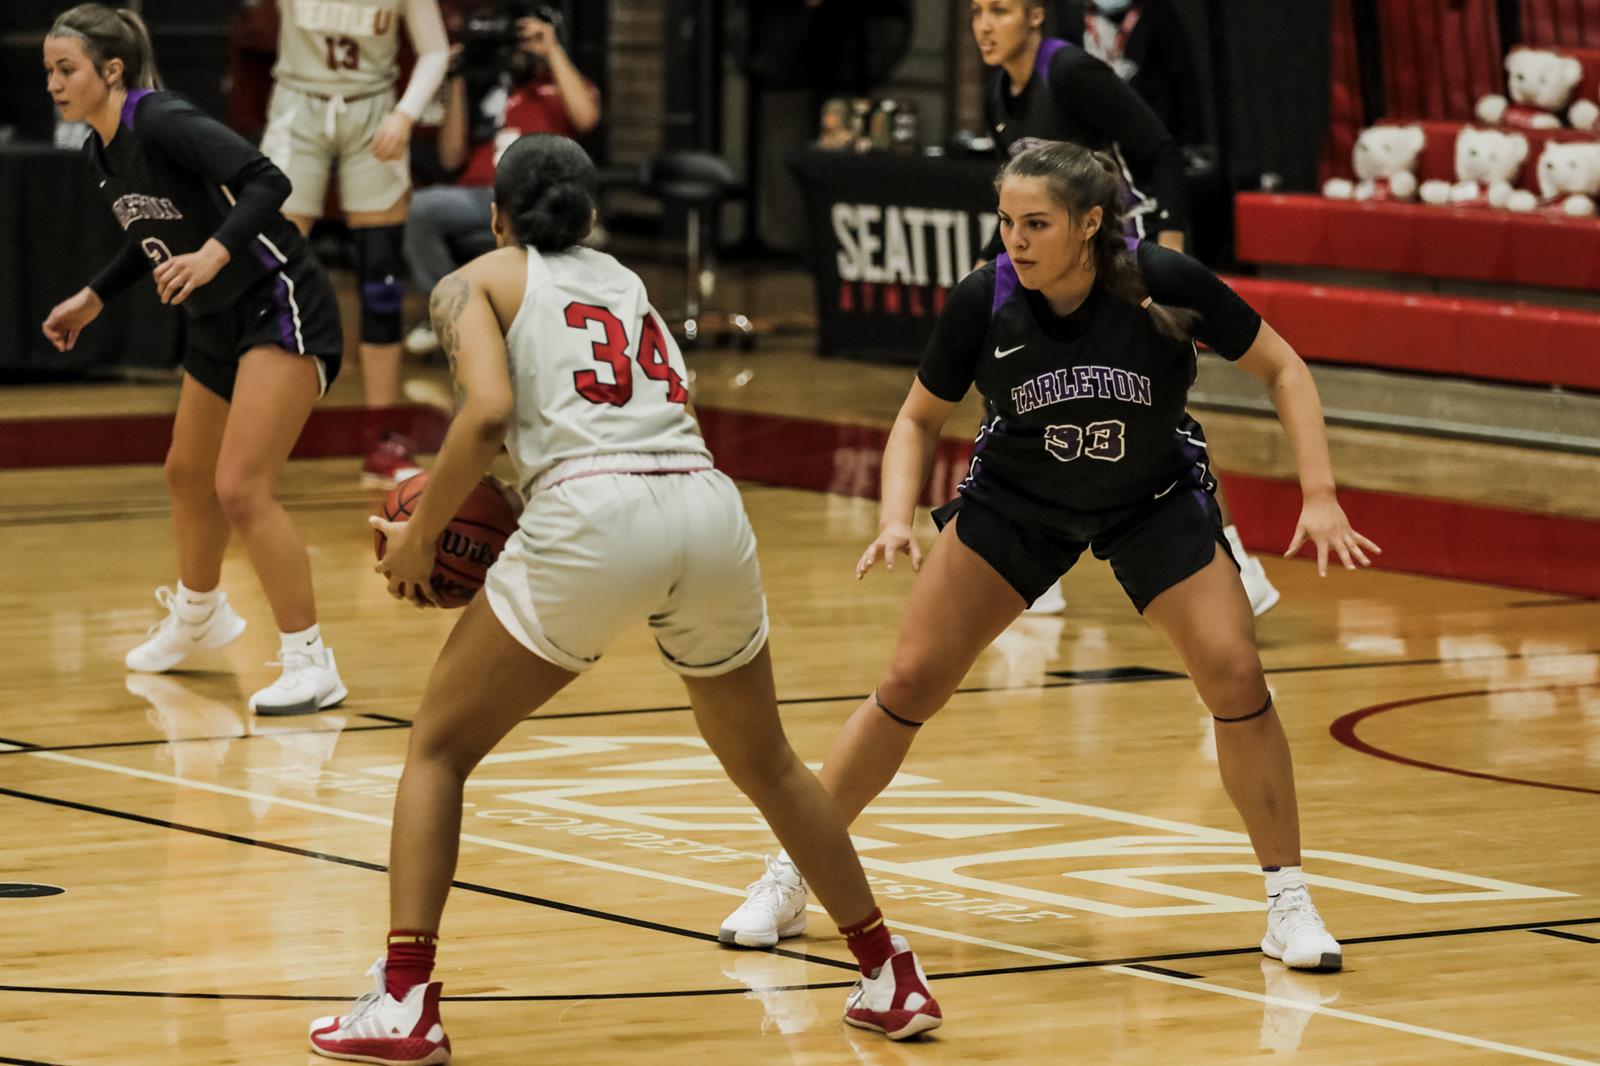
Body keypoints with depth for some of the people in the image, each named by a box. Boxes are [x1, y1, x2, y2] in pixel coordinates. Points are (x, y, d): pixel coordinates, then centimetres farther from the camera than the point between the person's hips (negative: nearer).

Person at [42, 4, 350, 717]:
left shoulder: (162, 121, -21)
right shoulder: (102, 151, 6)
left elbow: (267, 182, -31)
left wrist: (214, 253, -43)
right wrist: (94, 297, 22)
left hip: (280, 310, -10)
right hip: (218, 324, 10)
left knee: (240, 489, -19)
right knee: (188, 476, 25)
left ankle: (311, 664, -11)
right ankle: (197, 617, 51)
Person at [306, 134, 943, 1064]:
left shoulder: (478, 282, 14)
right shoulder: (624, 279, 30)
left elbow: (489, 412, -4)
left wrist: (421, 535, 7)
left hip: (594, 516, -5)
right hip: (710, 507, 5)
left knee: (440, 748, 12)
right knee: (763, 761, 27)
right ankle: (893, 978, 31)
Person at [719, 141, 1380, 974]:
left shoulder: (1165, 283, -27)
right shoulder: (983, 302, -23)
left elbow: (1281, 369, -12)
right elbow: (920, 418, -5)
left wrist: (1319, 496, -20)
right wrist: (897, 516, -22)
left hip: (1155, 502, -1)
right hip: (1014, 500, 1)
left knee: (1234, 677, -17)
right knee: (910, 684, -4)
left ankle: (1288, 902, 0)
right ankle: (788, 880, 11)